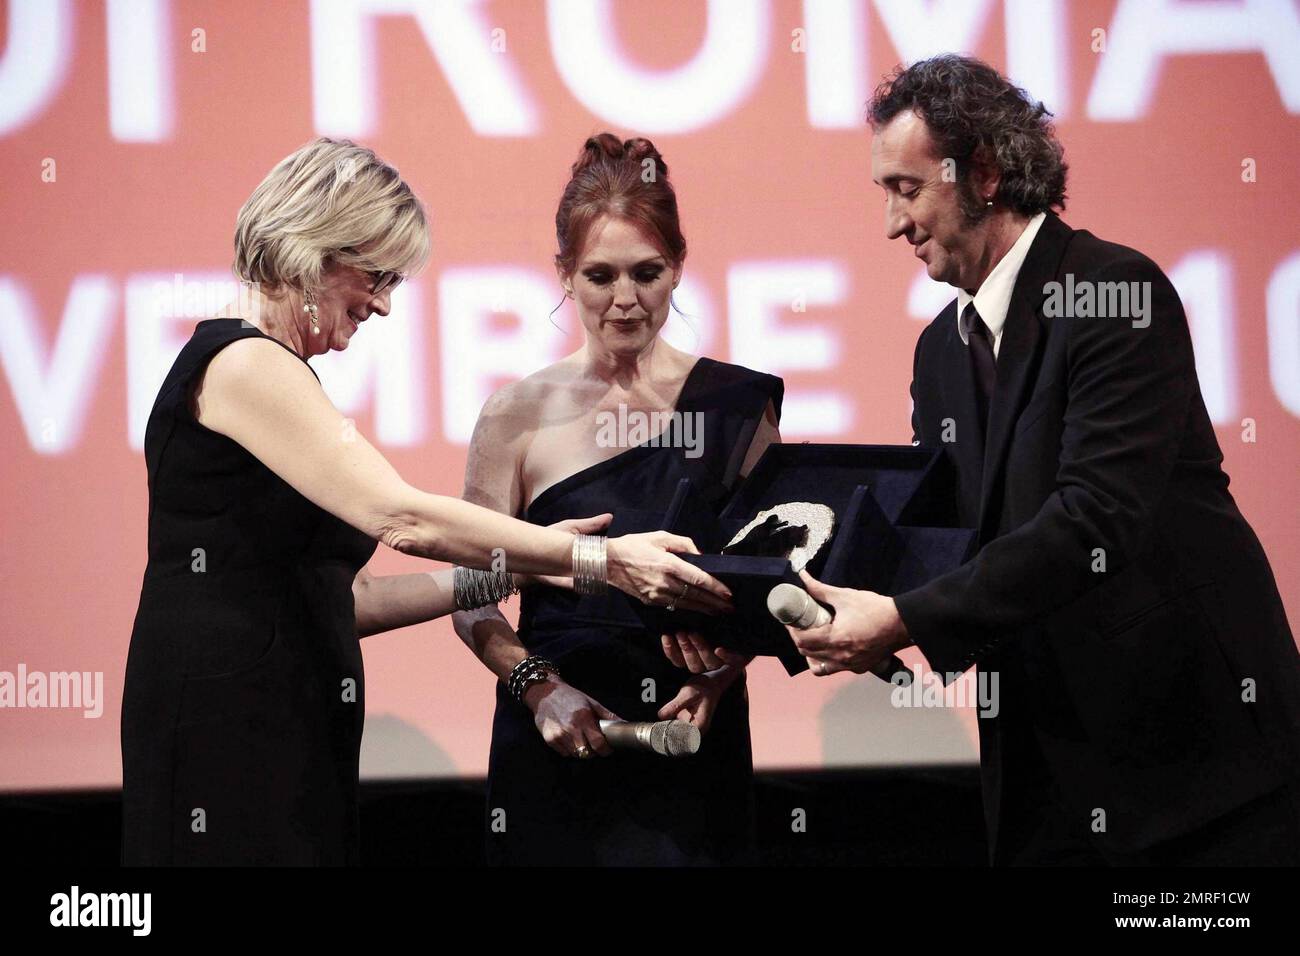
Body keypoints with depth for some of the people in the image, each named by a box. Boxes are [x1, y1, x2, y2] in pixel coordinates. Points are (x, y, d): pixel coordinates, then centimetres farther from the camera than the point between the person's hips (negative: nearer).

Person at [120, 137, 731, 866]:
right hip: (225, 739, -10)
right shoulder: (241, 364, -10)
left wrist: (500, 573, 9)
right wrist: (601, 561, -18)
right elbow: (399, 517, -21)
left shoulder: (268, 372, 21)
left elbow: (334, 600, 16)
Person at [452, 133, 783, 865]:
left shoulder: (737, 405, 2)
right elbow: (474, 600, 1)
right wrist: (541, 688, -15)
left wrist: (718, 673, -14)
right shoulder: (521, 414, 0)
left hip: (696, 745, 1)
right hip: (557, 751, 0)